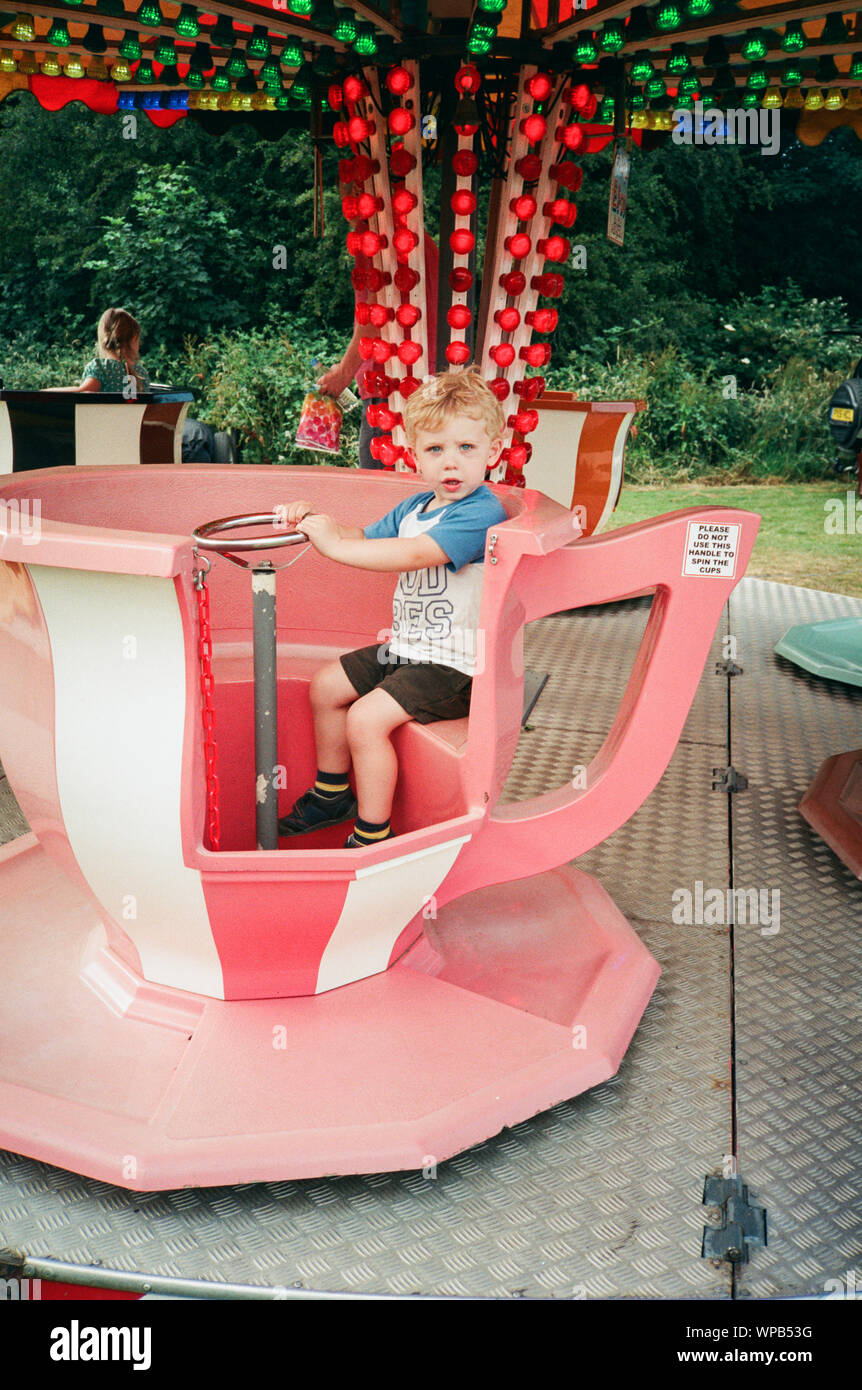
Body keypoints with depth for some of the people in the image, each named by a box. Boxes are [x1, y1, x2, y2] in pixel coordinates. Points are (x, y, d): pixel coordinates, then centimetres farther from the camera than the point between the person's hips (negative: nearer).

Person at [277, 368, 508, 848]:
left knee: (367, 718, -22)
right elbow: (367, 540, 16)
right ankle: (332, 795, 31)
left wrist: (333, 543, -33)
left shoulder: (482, 514, -22)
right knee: (326, 685, 14)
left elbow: (415, 554, -35)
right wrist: (316, 520, -4)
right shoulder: (414, 507, 9)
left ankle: (373, 837, -6)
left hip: (454, 665, -10)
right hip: (408, 648, 10)